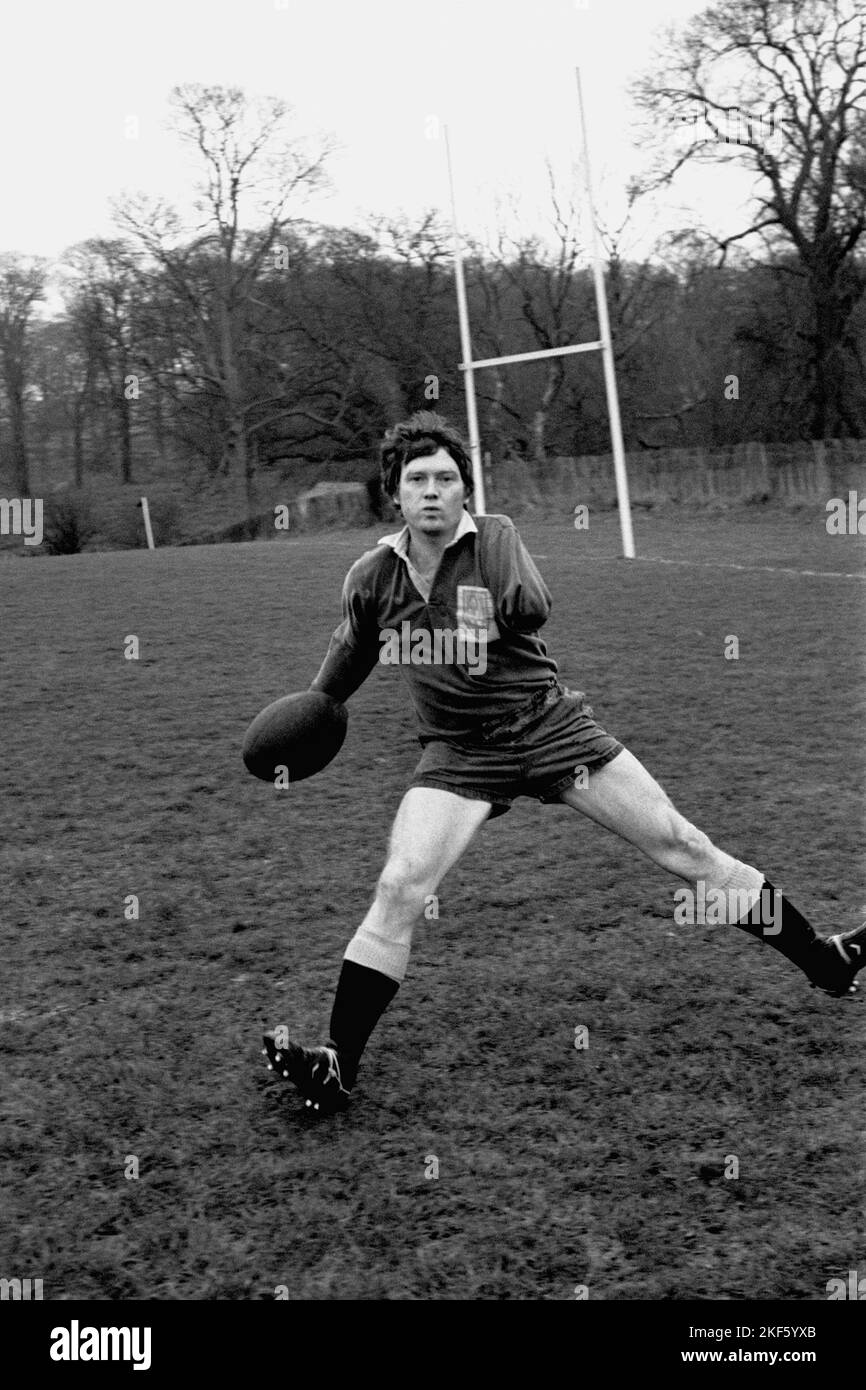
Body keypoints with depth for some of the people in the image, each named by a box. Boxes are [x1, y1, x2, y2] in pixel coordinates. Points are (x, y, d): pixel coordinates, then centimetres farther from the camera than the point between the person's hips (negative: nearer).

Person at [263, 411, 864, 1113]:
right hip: (459, 753, 1)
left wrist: (504, 609, -45)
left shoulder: (494, 538, -7)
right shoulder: (371, 577, 0)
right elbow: (352, 650, 20)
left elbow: (532, 605, -27)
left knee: (681, 844, 0)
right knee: (399, 889, -18)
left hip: (549, 725, -1)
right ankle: (338, 1067, -7)